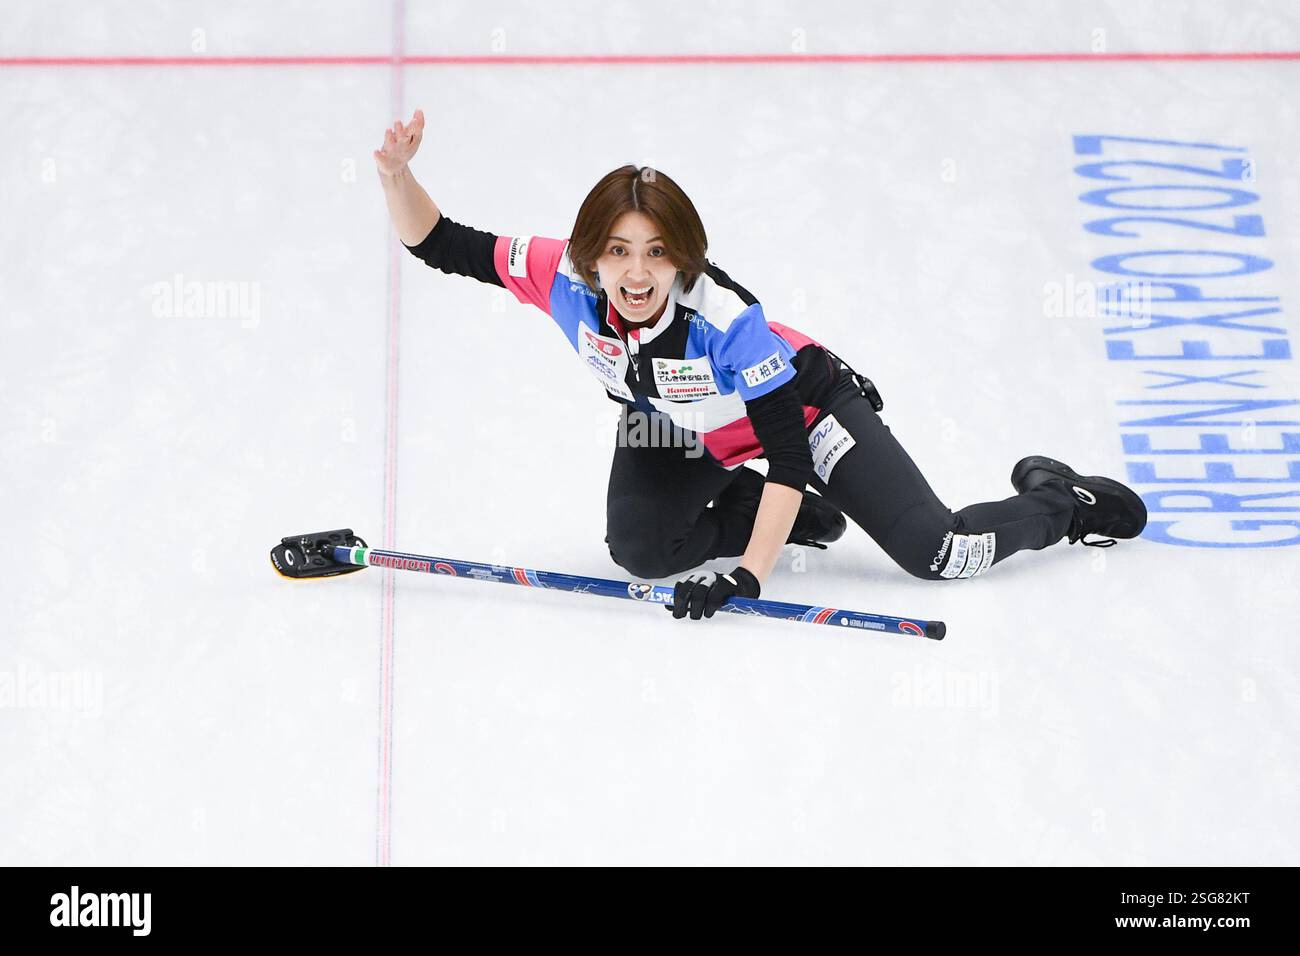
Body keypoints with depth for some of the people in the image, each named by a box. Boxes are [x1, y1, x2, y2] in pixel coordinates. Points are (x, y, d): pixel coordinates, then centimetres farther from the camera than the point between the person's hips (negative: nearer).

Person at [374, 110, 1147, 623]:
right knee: (641, 552, -17)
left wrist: (747, 578, -43)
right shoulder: (563, 277, -29)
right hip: (673, 423, 5)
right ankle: (782, 514, 11)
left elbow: (789, 454, -38)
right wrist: (398, 175, -42)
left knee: (945, 557, -12)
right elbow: (438, 244, -23)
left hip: (804, 405, -5)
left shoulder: (726, 321, -40)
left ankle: (1058, 500, 21)